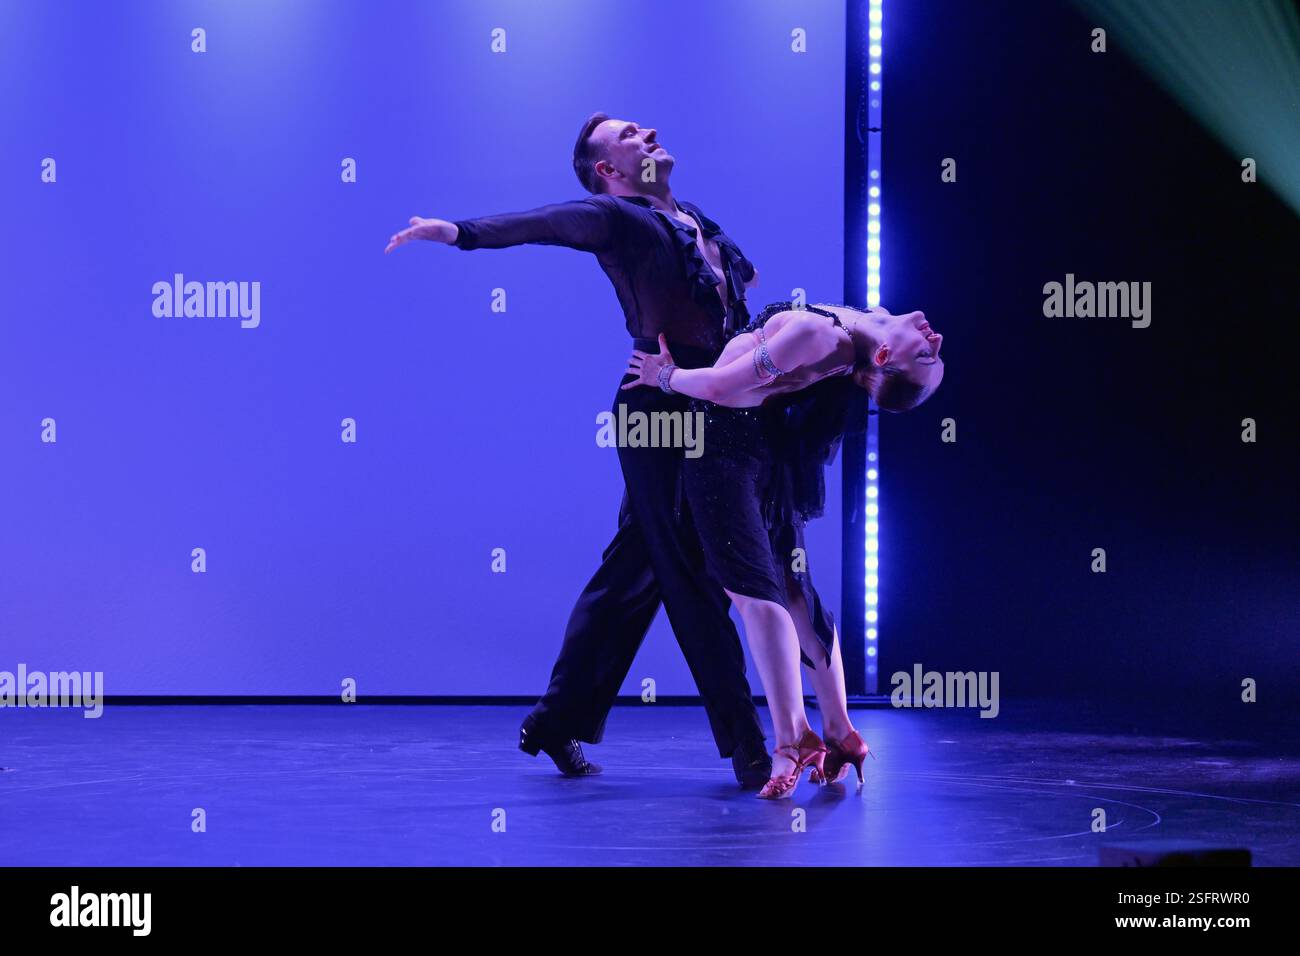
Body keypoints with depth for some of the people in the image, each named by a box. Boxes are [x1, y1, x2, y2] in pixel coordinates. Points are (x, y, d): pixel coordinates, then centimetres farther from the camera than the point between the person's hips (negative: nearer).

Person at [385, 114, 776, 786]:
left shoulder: (701, 226, 20)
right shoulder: (615, 218, -4)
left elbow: (742, 271, 44)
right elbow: (541, 222, -24)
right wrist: (461, 232, -36)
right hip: (660, 409, -8)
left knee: (632, 572, 12)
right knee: (696, 583, -4)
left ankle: (560, 722, 21)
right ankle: (746, 748, 1)